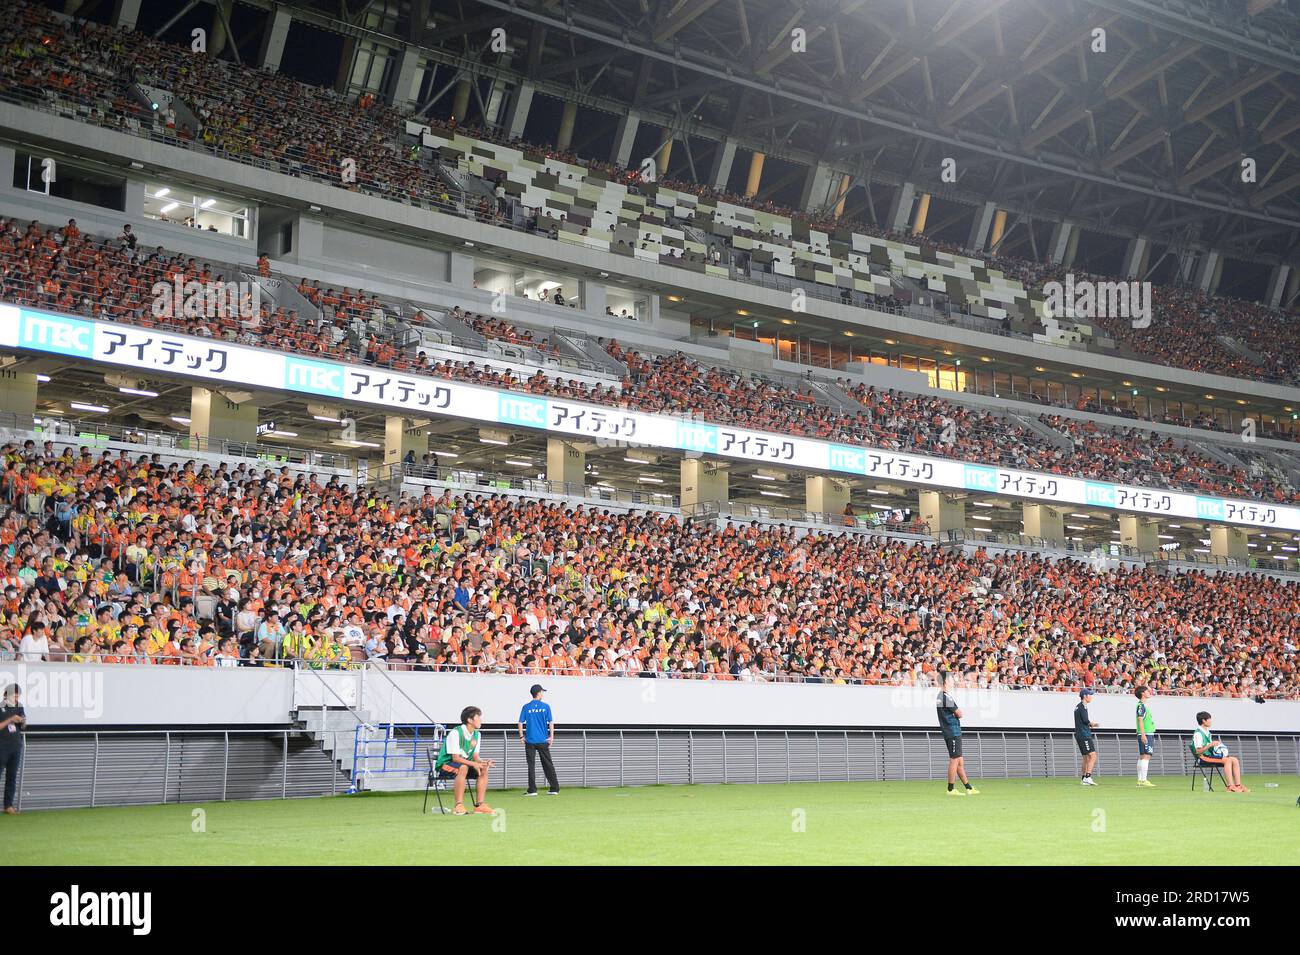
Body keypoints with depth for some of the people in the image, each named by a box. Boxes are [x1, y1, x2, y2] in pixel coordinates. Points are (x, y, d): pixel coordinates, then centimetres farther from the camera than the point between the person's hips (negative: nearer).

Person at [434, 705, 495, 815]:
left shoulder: (476, 735, 6)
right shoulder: (455, 733, -20)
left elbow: (475, 757, 4)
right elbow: (455, 758, -24)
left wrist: (483, 762, -18)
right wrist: (473, 764, -34)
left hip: (464, 764, 8)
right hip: (445, 765, -8)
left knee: (484, 769, -12)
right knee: (463, 767, -38)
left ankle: (479, 804, -12)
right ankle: (459, 806, -39)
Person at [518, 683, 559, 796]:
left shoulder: (526, 707, 1)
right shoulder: (545, 706, -1)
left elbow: (520, 723, -2)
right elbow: (551, 723, -2)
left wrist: (521, 736, 7)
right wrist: (551, 736, 5)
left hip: (530, 741, 0)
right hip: (543, 741, 0)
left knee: (531, 765, 4)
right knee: (548, 765, 8)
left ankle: (532, 790, 0)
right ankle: (555, 788, 10)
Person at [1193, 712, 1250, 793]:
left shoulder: (1207, 732, 20)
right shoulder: (1198, 734, -10)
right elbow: (1198, 751, -17)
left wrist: (1215, 744, 6)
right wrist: (1210, 745, -23)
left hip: (1212, 755, 10)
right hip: (1204, 757, -10)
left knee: (1235, 760, -3)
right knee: (1227, 760, -28)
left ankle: (1238, 786, -10)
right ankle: (1230, 787, -33)